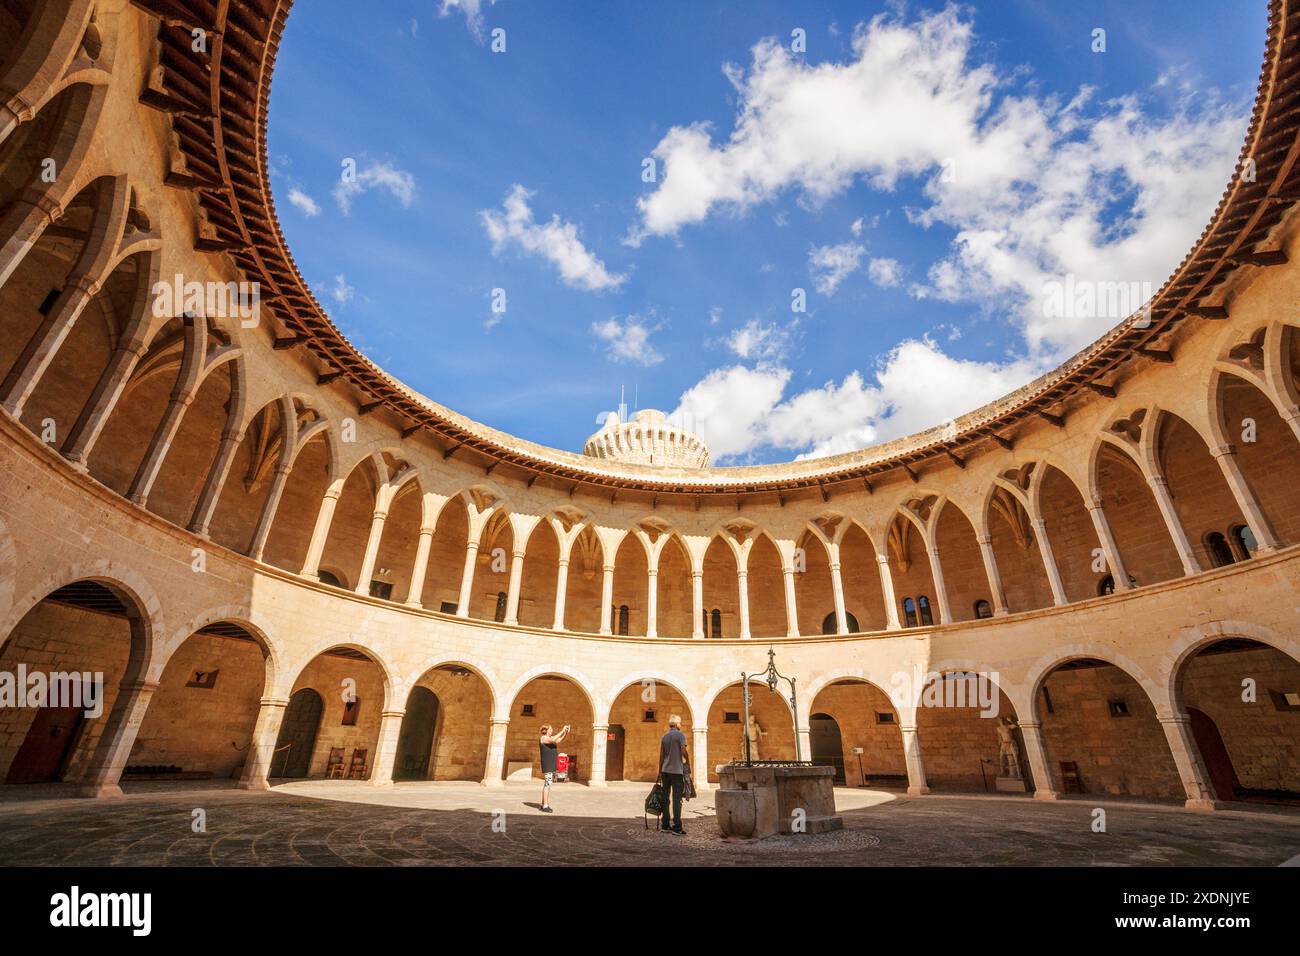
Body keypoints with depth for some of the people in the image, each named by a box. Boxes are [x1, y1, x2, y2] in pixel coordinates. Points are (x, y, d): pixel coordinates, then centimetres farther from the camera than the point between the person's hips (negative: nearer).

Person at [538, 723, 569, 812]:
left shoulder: (550, 738, 15)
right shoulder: (544, 738, -12)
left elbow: (561, 739, 16)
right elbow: (553, 740, -29)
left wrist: (566, 732, -1)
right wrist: (562, 730, -26)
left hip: (552, 765, 9)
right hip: (547, 765, -9)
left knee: (547, 784, 11)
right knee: (547, 784, -11)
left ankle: (543, 805, 16)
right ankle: (545, 806, -9)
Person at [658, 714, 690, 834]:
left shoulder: (664, 737, 12)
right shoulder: (680, 735, -5)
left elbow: (661, 756, 12)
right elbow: (684, 751, -15)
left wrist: (660, 771, 17)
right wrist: (688, 764, -1)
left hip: (665, 770, 6)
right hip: (677, 770, -5)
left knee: (666, 798, 11)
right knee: (677, 798, -2)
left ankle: (665, 825, 14)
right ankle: (677, 827, -3)